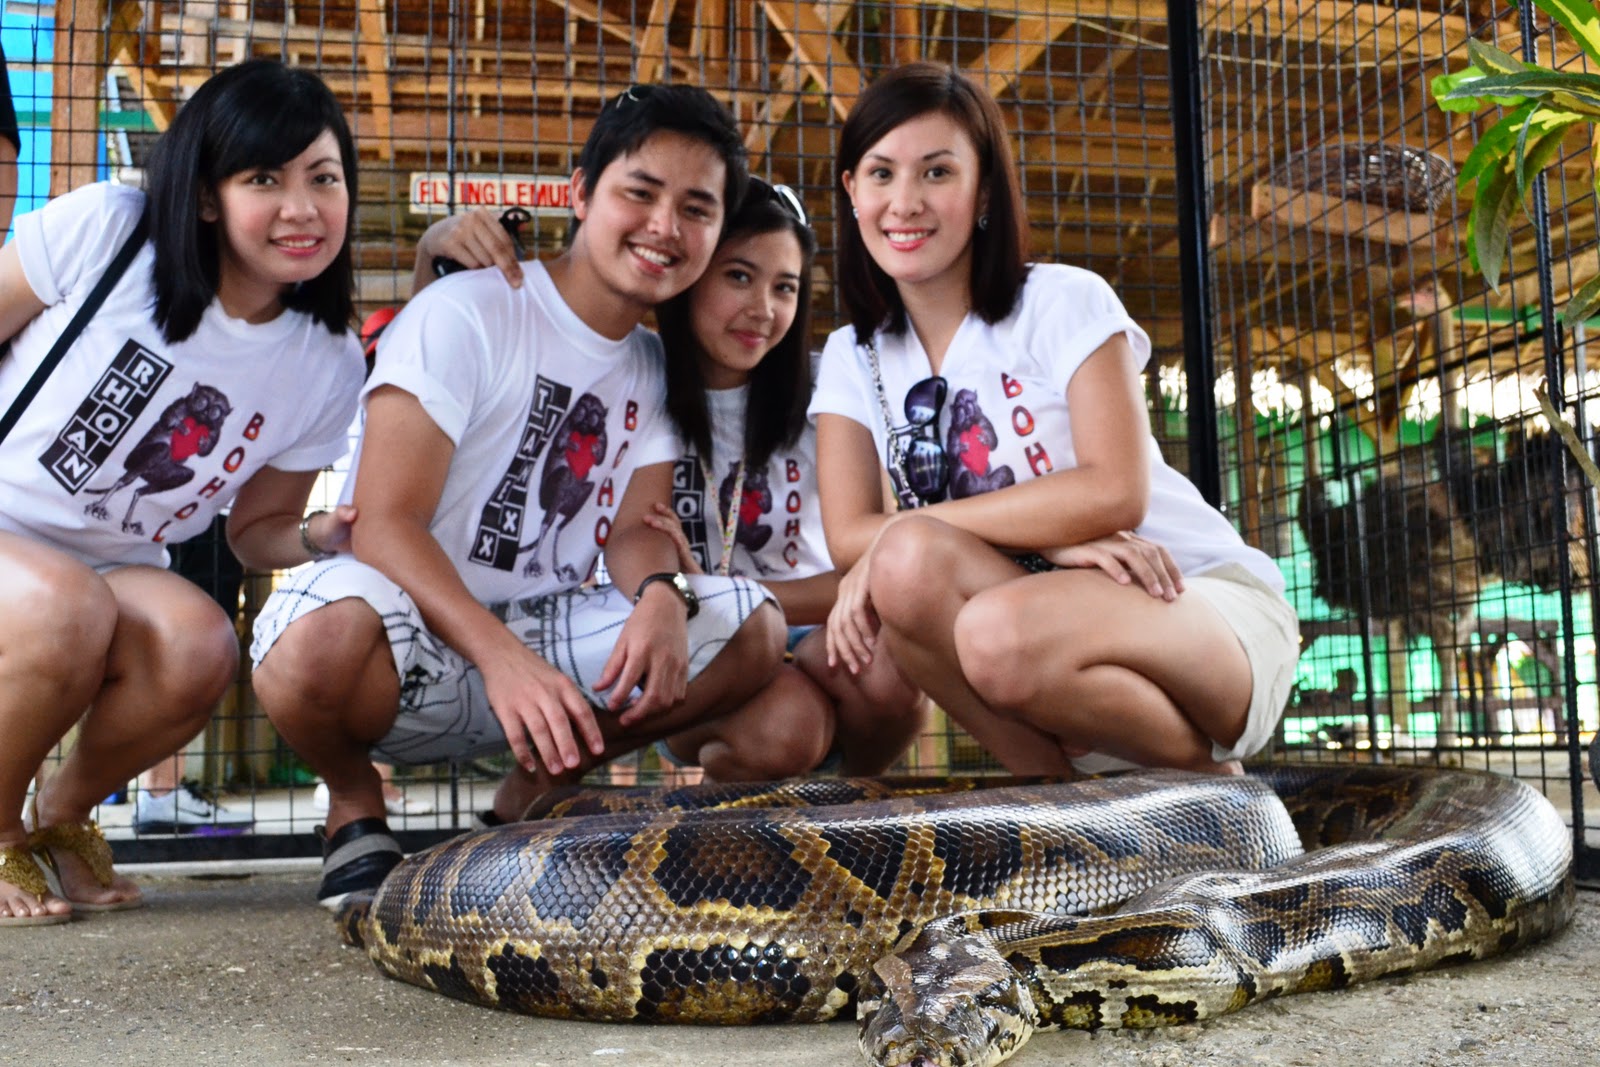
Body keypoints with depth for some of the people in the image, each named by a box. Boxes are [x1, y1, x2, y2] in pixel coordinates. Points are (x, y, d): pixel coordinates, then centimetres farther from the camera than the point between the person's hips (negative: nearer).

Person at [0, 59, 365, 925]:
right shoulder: (103, 231, -15)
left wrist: (325, 536, -17)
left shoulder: (328, 367, -5)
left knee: (198, 650, -30)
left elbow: (256, 530, 5)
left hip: (108, 570, 3)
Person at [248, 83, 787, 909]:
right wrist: (502, 656, -34)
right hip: (414, 644, -5)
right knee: (327, 626, -40)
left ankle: (543, 789, 4)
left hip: (546, 637, 6)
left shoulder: (657, 368, 11)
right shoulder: (468, 314, -10)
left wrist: (663, 595, -22)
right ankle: (356, 809, -5)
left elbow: (636, 528, 4)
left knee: (752, 627, -13)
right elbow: (383, 521, -19)